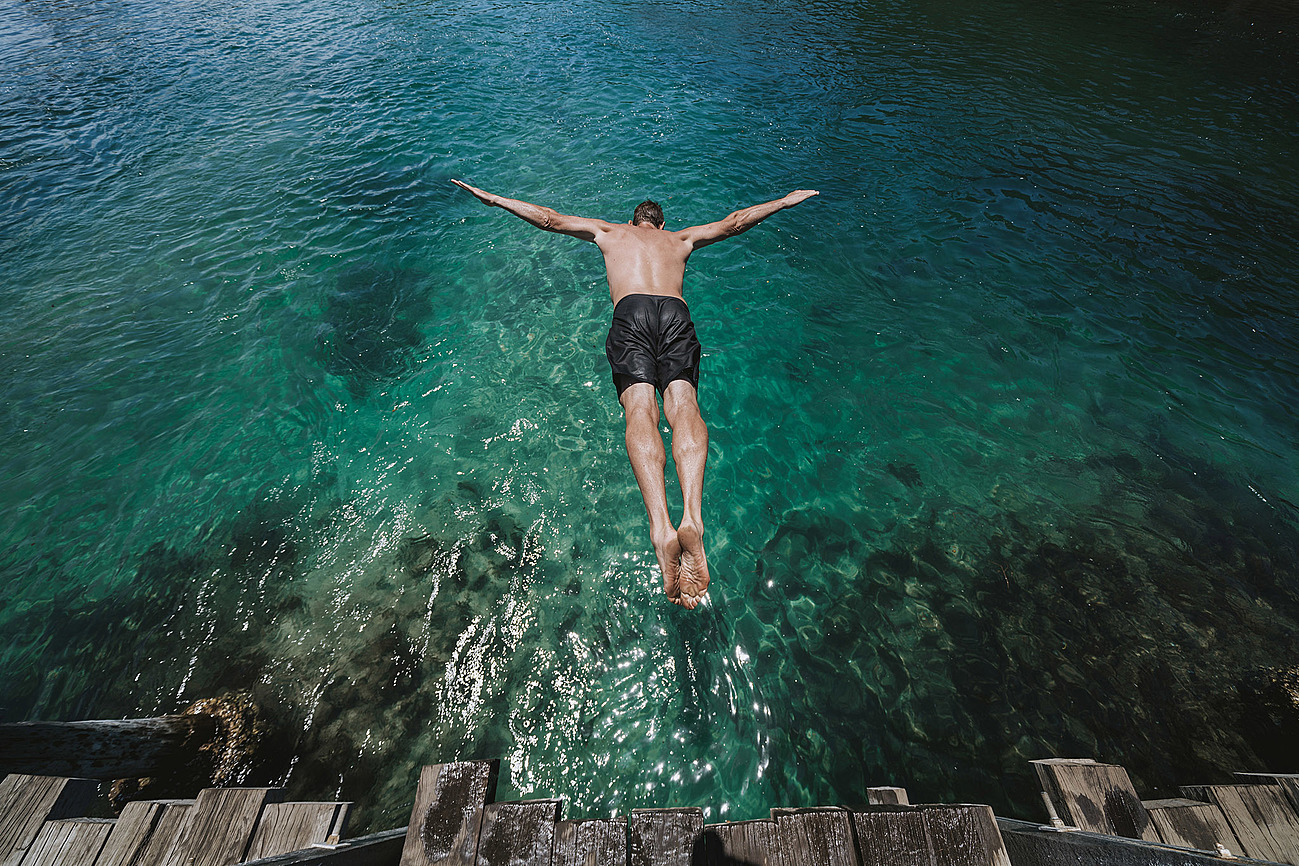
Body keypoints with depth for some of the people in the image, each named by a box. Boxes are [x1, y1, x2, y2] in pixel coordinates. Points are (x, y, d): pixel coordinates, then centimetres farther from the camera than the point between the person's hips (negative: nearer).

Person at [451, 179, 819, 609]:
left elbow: (550, 218, 35)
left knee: (640, 410, -22)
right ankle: (692, 517, -46)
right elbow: (733, 223, 41)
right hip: (676, 313, 2)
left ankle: (661, 527, -45)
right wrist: (785, 201, 54)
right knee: (683, 404, -19)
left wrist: (494, 199, 47)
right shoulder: (680, 238, 38)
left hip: (630, 312, -1)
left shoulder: (610, 231, 37)